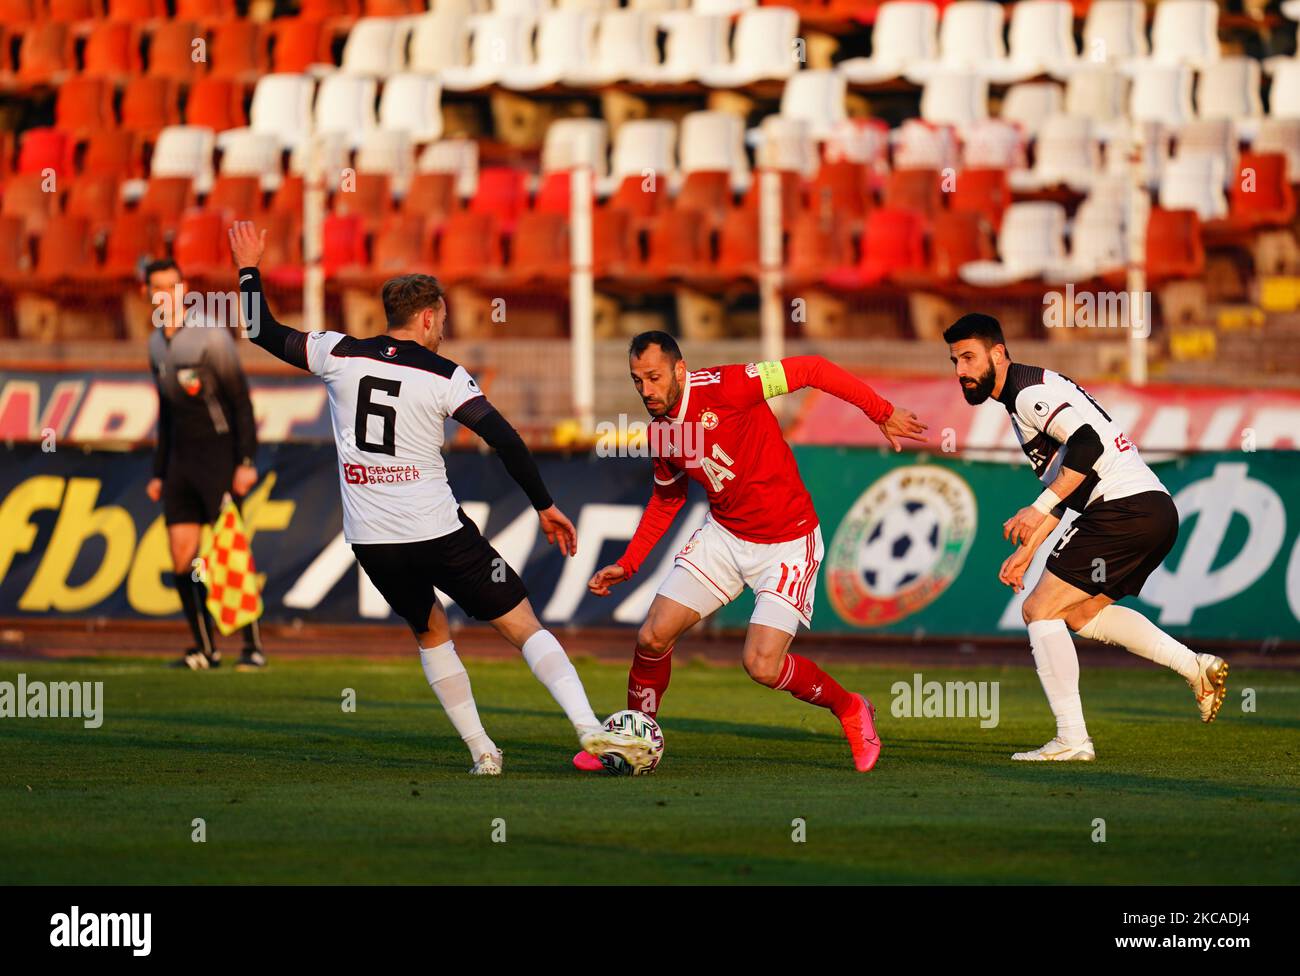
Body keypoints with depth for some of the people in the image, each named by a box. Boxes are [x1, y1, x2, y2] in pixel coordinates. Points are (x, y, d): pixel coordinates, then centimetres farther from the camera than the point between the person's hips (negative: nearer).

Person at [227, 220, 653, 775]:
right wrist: (545, 506, -1)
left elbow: (266, 335, 12)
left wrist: (249, 269, 26)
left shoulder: (340, 355, 1)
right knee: (523, 626, 2)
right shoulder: (443, 376, -5)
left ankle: (481, 751, 17)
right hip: (438, 531, -3)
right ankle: (589, 729, -13)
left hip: (371, 540, 3)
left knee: (431, 635, 25)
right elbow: (504, 440, -10)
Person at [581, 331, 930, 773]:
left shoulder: (722, 387, -23)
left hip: (787, 542, -6)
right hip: (724, 535, 6)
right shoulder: (660, 432, 0)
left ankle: (849, 708, 12)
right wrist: (626, 565, 12)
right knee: (653, 636, -4)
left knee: (762, 666, -16)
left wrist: (882, 413, -16)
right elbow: (667, 498, 18)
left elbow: (811, 369, -18)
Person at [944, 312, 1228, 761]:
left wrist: (1038, 509, -22)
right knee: (1081, 612, 26)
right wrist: (1025, 551, 25)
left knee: (1040, 609, -6)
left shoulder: (1029, 392, -9)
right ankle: (1196, 666, 18)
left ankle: (1072, 738, -8)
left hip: (1123, 507, -10)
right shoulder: (1030, 394, 23)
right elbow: (1062, 484, 28)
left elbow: (1087, 443, -24)